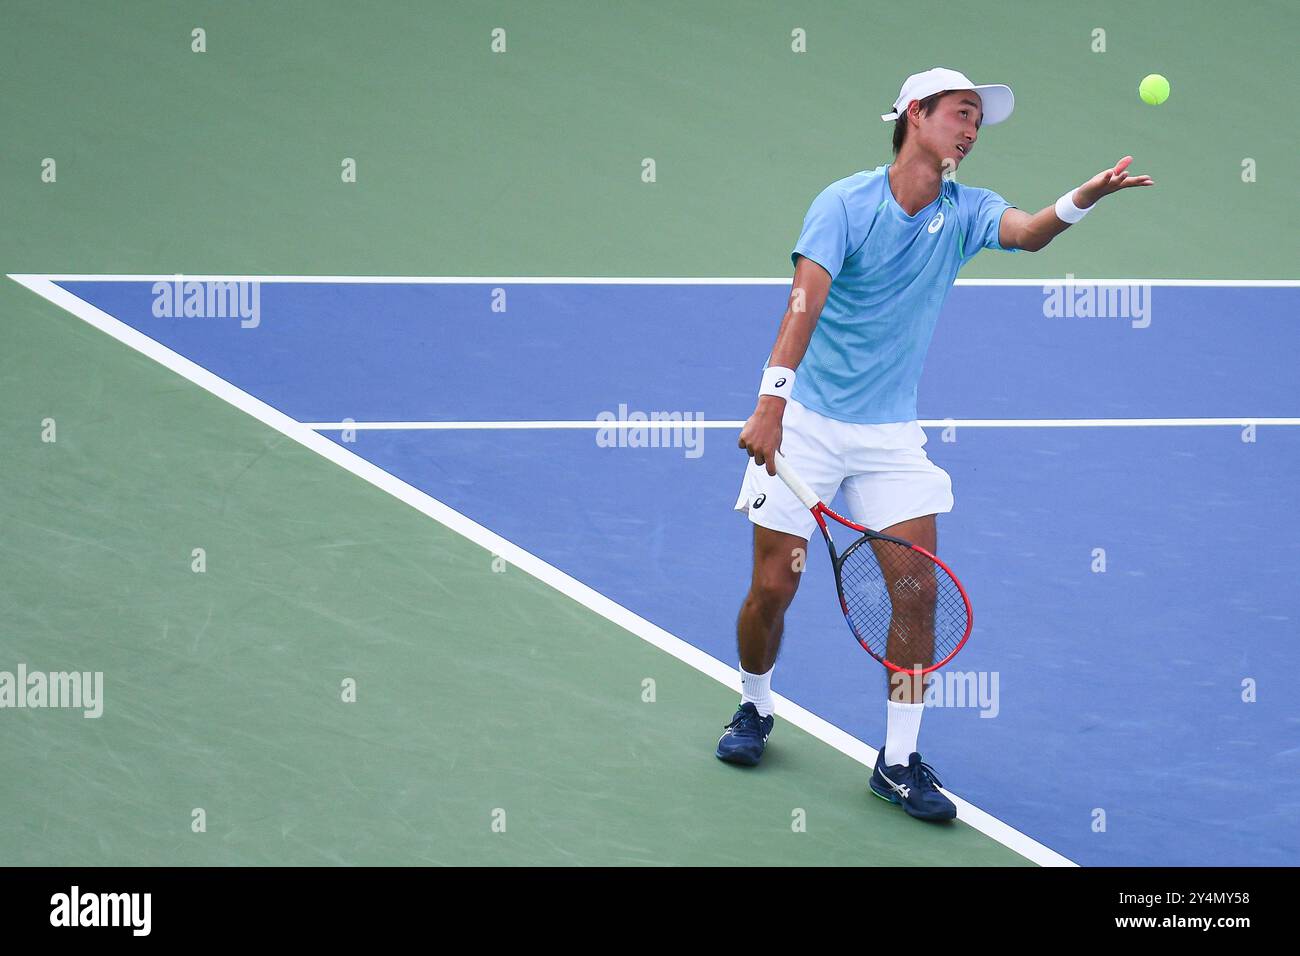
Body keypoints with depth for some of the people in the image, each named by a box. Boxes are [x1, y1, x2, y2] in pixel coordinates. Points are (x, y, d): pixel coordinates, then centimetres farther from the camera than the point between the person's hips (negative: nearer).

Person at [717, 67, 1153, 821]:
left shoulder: (964, 212, 1)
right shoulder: (847, 202, -11)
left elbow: (1030, 233, -19)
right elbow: (805, 302, -22)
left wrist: (1089, 194, -41)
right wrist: (771, 402, -33)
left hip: (890, 435, 4)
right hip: (805, 424, -3)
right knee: (773, 587, 2)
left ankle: (900, 761, 4)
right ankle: (755, 709, 30)